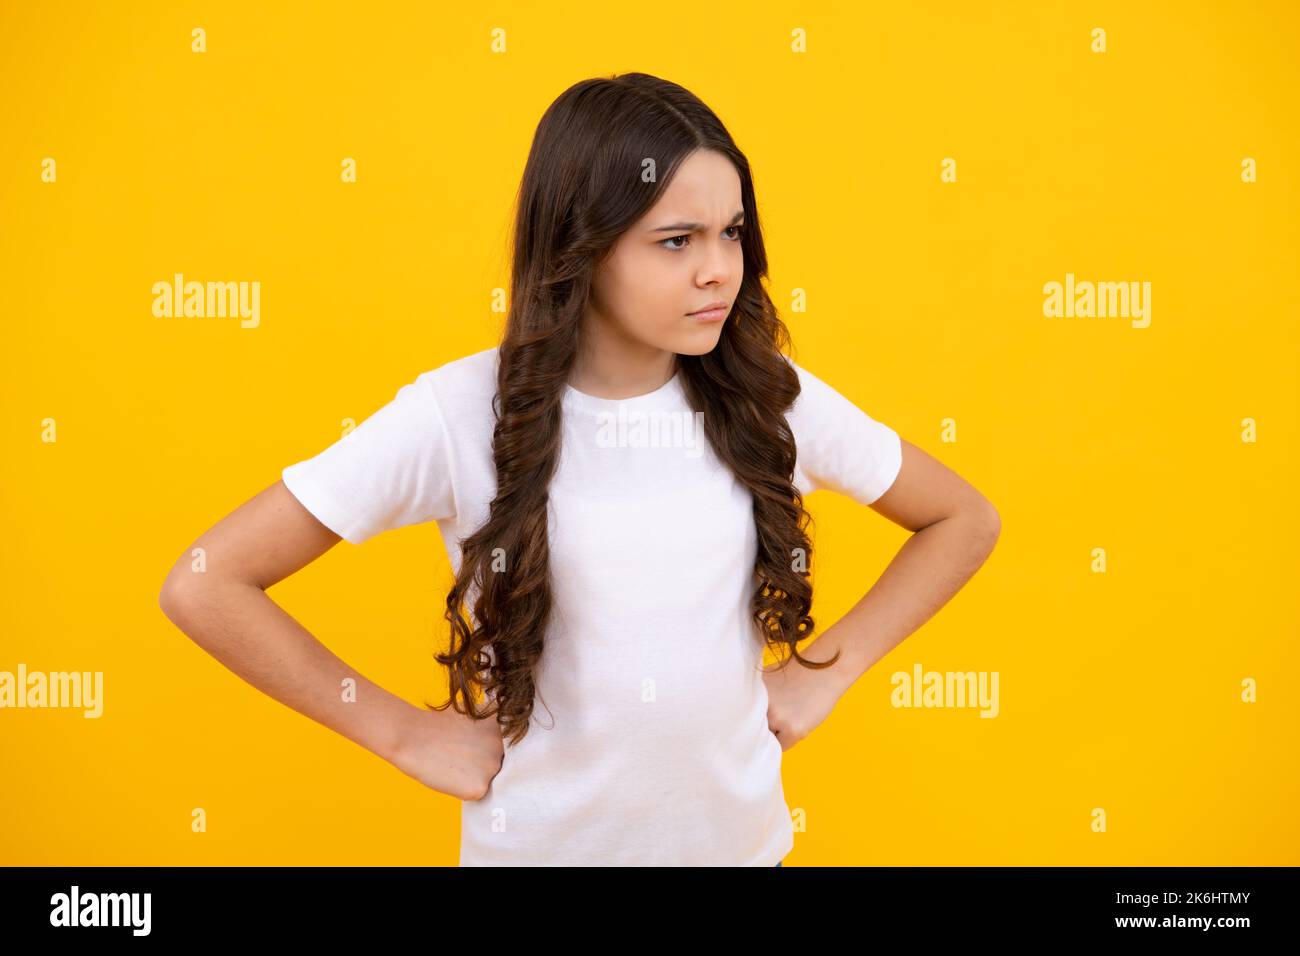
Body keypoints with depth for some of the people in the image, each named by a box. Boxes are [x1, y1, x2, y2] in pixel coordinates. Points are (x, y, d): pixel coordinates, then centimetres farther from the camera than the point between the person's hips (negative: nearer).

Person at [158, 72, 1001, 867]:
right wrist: (407, 734, -13)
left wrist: (827, 672, -4)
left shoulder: (771, 397, -11)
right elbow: (205, 587, -16)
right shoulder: (458, 414, -19)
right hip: (539, 841, -2)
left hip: (737, 835, 3)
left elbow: (966, 521, 3)